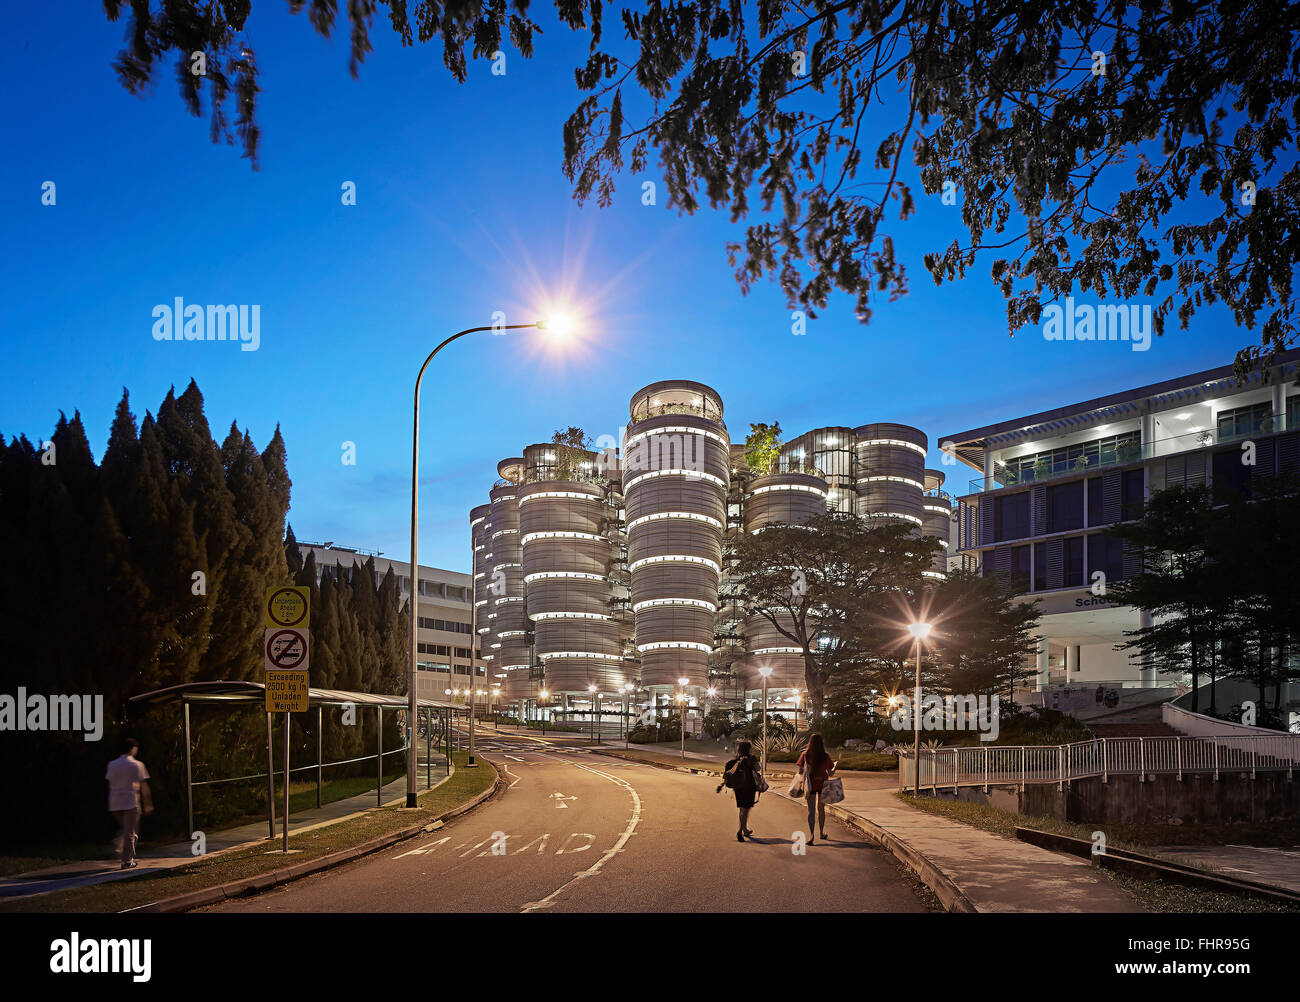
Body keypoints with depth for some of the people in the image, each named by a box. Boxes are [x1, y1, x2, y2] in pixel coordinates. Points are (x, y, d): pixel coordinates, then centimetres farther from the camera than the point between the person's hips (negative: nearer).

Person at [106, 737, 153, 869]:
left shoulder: (112, 764, 6)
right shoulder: (136, 765, -7)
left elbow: (110, 783, 10)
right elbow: (143, 785, -7)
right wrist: (148, 804, -2)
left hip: (115, 804, 5)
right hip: (131, 803, -5)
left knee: (123, 828, 24)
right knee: (130, 833, 2)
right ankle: (127, 862, 3)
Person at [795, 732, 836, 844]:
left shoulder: (805, 755, -10)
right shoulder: (826, 756, -10)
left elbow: (800, 771, -7)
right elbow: (830, 773, -6)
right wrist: (835, 768, 15)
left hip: (810, 785, -1)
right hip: (822, 785, 1)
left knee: (811, 810, -2)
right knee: (821, 809, 20)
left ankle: (811, 835, -18)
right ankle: (822, 833, 35)